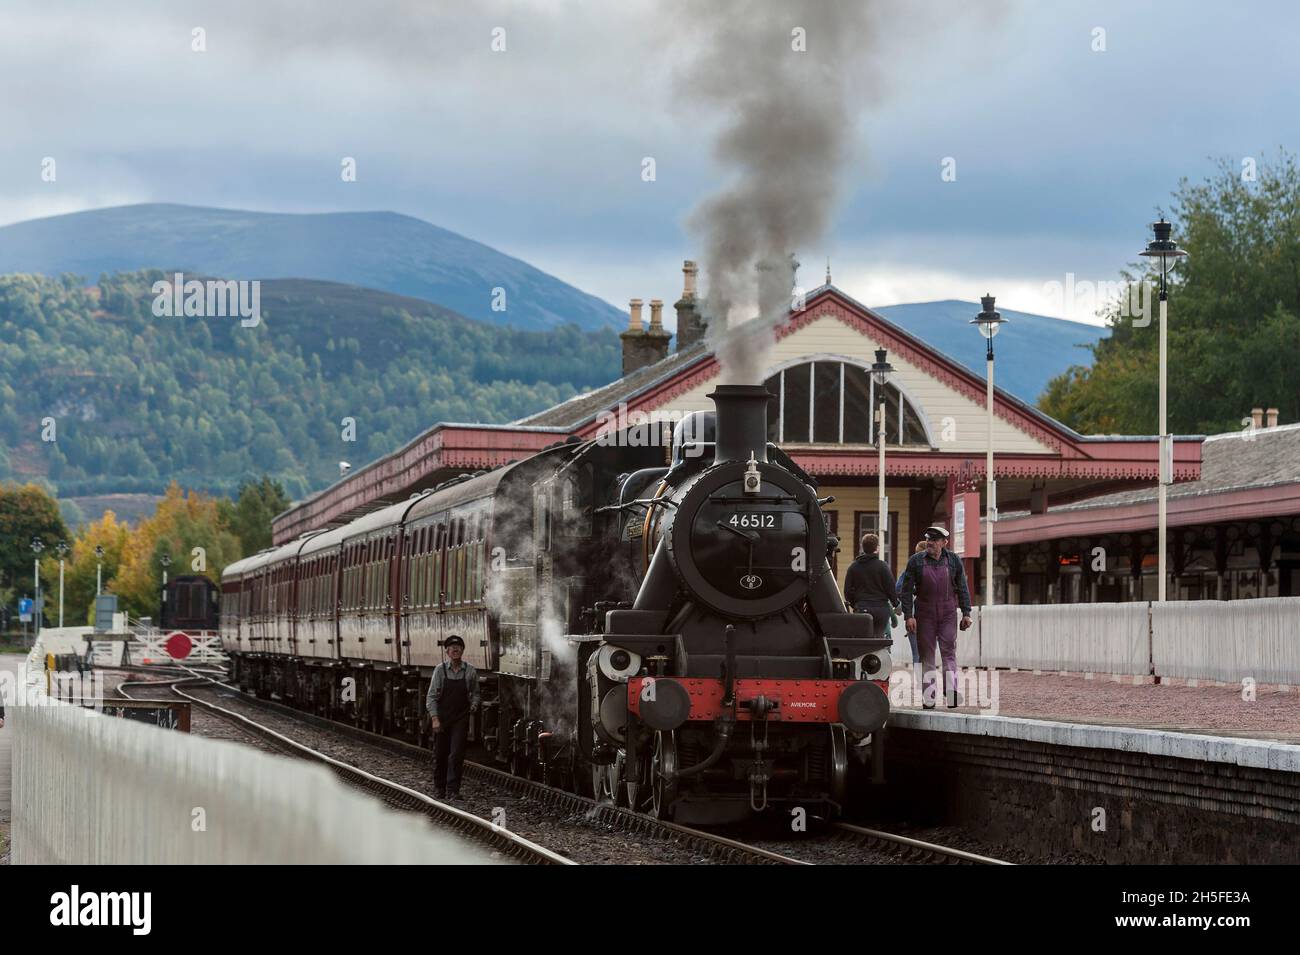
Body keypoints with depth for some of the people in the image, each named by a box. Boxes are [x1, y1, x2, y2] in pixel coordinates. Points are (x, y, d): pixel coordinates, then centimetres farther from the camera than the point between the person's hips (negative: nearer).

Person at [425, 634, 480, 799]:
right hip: (442, 719, 0)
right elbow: (431, 696, -5)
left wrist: (474, 704, -9)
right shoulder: (440, 670, -5)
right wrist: (435, 719, -13)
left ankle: (453, 790, -8)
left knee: (456, 754, -9)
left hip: (461, 719, 0)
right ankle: (439, 788, 25)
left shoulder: (470, 671, -1)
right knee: (440, 755, 8)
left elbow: (475, 693, 12)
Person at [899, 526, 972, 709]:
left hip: (948, 614, 0)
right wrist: (908, 615, -9)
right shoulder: (916, 561, 1)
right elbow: (907, 590, 0)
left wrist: (966, 613, 3)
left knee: (949, 652, -10)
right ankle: (928, 698, 4)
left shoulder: (954, 561, 4)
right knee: (926, 655, 2)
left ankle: (951, 692, -19)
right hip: (924, 614, 0)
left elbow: (962, 589, 9)